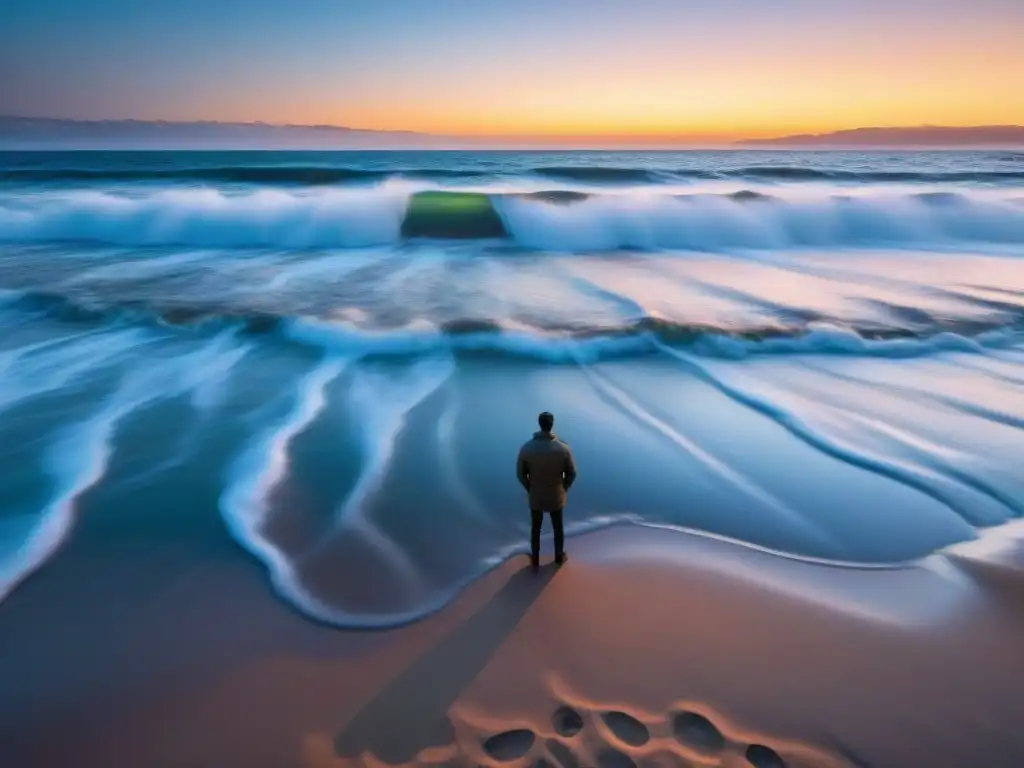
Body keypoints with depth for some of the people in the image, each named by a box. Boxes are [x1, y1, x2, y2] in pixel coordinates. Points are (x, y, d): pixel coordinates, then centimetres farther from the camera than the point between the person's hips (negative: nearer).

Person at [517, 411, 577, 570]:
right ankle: (559, 556, 42)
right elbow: (572, 473, -9)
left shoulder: (526, 449, -21)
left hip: (535, 497, 0)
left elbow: (520, 474, -9)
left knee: (535, 528, 22)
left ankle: (535, 559, 37)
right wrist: (564, 487, 10)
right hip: (556, 497, 0)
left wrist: (530, 489, 9)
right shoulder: (563, 449, -21)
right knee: (558, 527, 23)